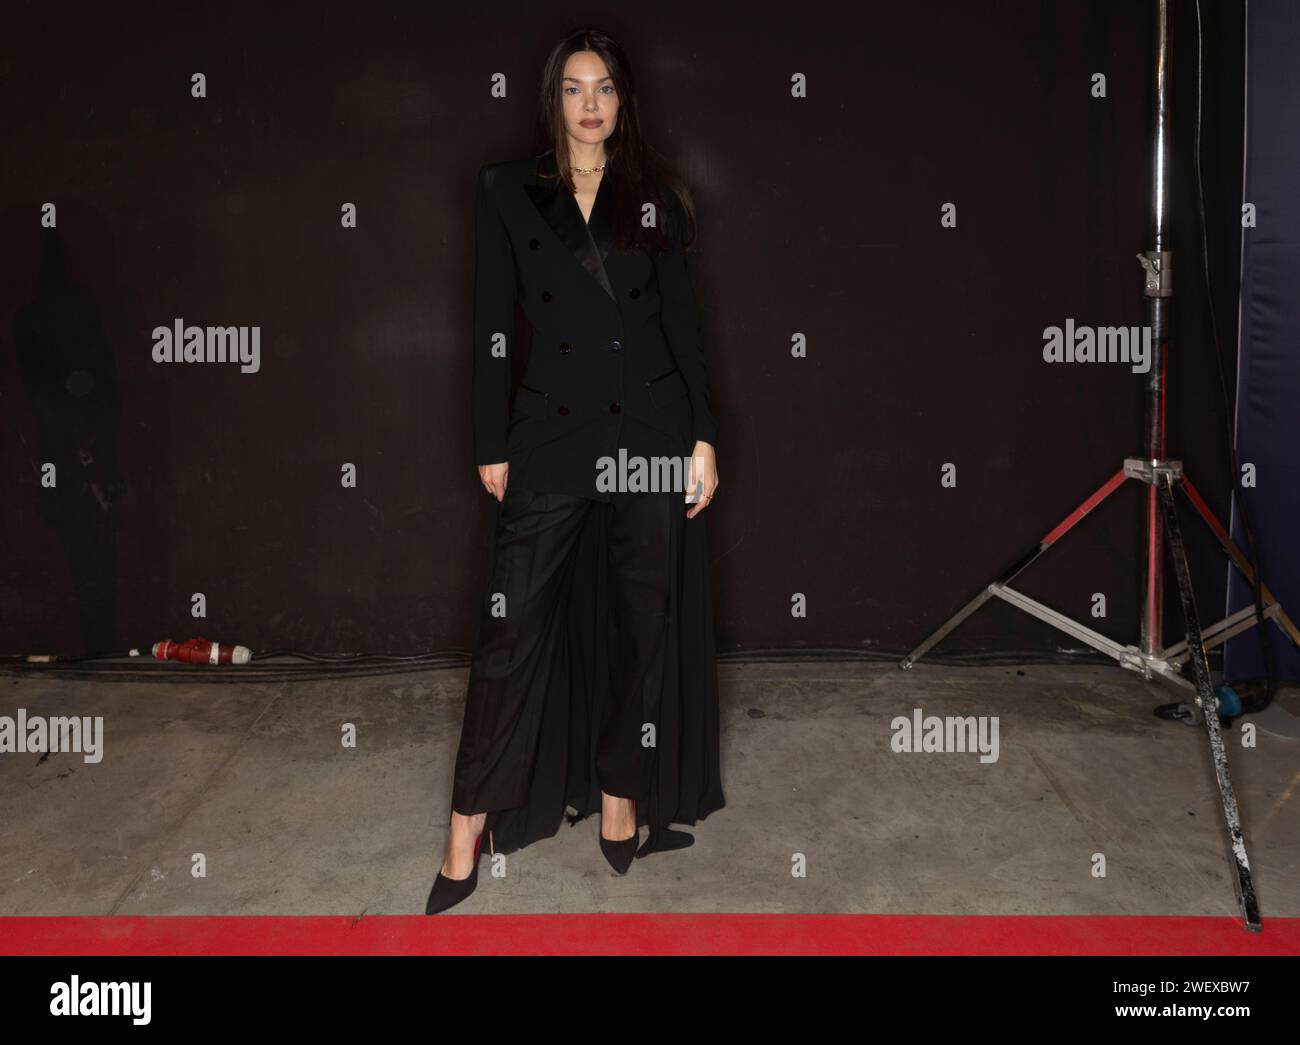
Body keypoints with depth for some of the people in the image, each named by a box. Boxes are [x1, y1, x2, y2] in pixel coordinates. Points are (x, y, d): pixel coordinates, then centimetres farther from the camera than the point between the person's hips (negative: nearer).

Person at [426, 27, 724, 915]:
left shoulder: (655, 195, 8)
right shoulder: (508, 190, 6)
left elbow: (683, 320, 7)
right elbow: (493, 326, 4)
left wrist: (704, 438, 1)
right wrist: (492, 445, 1)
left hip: (650, 432, 2)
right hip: (551, 433, -1)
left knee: (646, 624, 6)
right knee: (513, 626, -2)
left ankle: (621, 805, 23)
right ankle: (469, 833, 9)